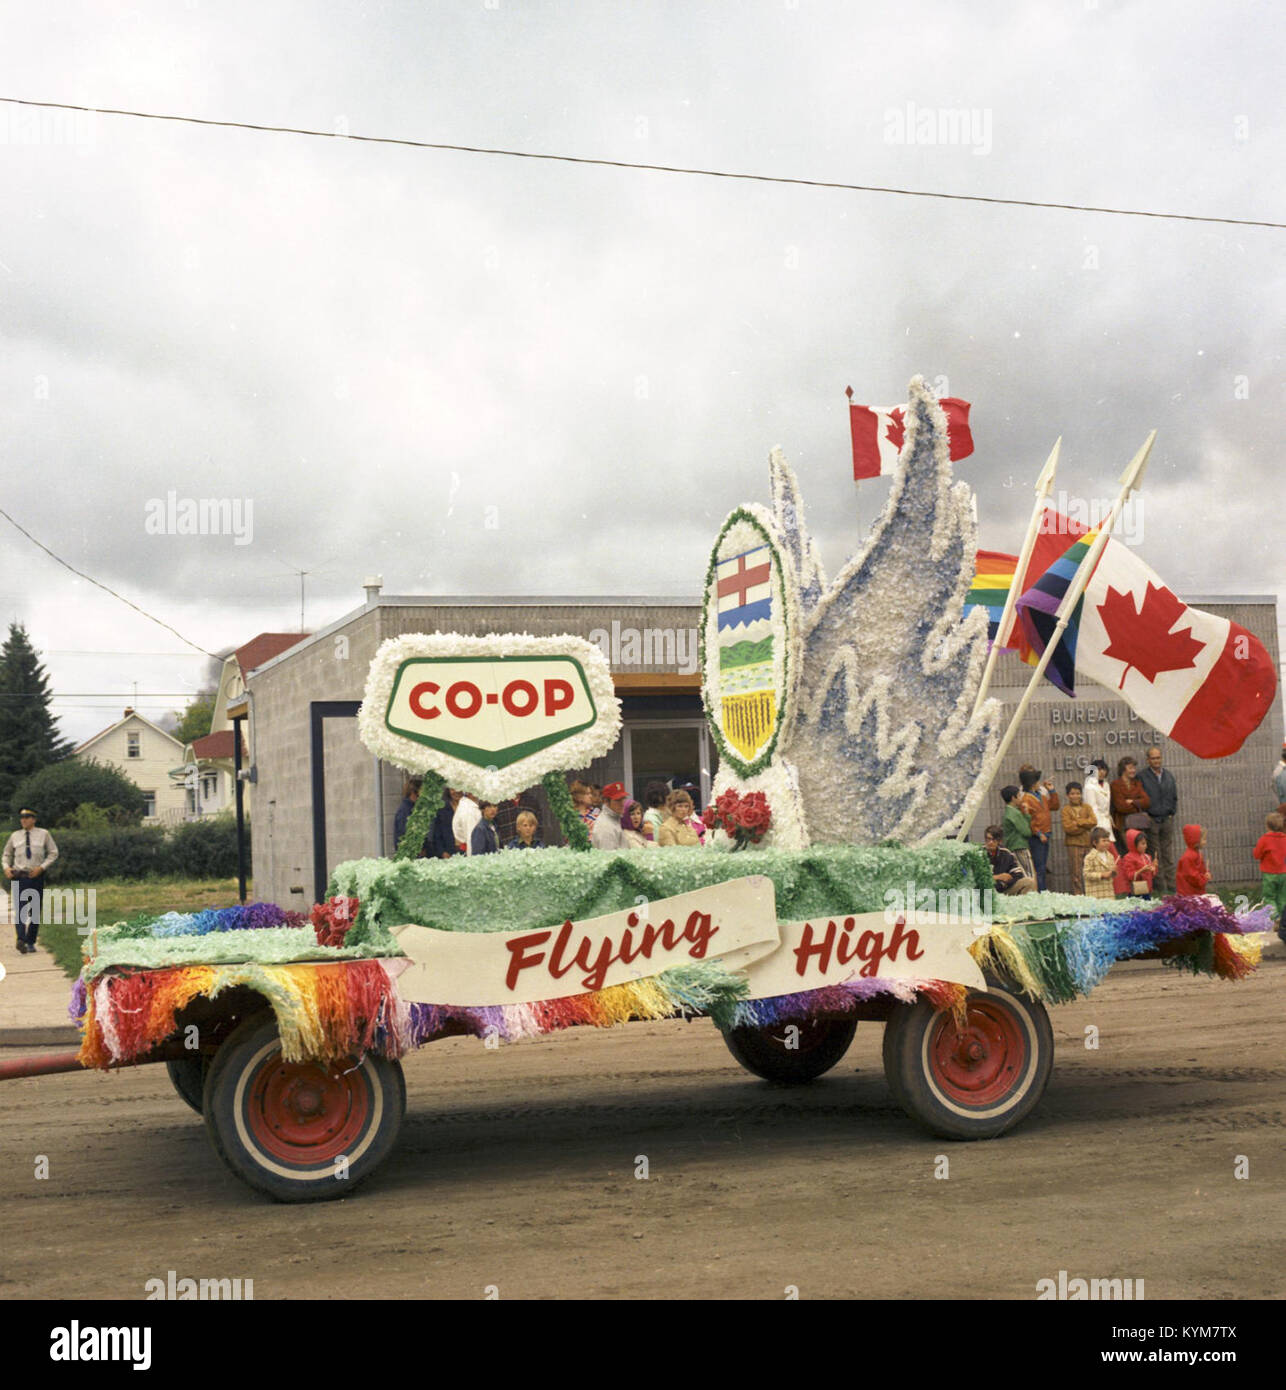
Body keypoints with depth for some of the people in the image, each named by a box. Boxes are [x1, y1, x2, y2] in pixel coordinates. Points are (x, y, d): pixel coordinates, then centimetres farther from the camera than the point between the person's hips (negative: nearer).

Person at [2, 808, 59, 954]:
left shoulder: (43, 834, 3)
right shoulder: (15, 836, 8)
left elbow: (53, 853, 4)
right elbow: (6, 854, 19)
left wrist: (42, 867, -9)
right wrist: (6, 867, 0)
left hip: (36, 876, 0)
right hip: (19, 876, 0)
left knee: (35, 912, 6)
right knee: (20, 909, -15)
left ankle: (30, 942, 17)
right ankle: (21, 940, -27)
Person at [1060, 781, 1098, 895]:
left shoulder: (1087, 808, 12)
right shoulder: (1065, 810, 2)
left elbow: (1094, 821, -4)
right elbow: (1068, 828, -12)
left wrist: (1077, 822, -10)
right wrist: (1086, 825, -7)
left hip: (1088, 843, 3)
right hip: (1074, 844, -3)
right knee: (1076, 873, -3)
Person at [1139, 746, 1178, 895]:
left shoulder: (1169, 775, 11)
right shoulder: (1142, 777, -3)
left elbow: (1175, 796, 18)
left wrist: (1172, 812, 7)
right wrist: (1146, 815, -10)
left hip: (1167, 820, 4)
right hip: (1152, 820, -4)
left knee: (1168, 854, 5)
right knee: (1155, 855, -3)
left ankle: (1171, 884, 8)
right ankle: (1160, 885, -1)